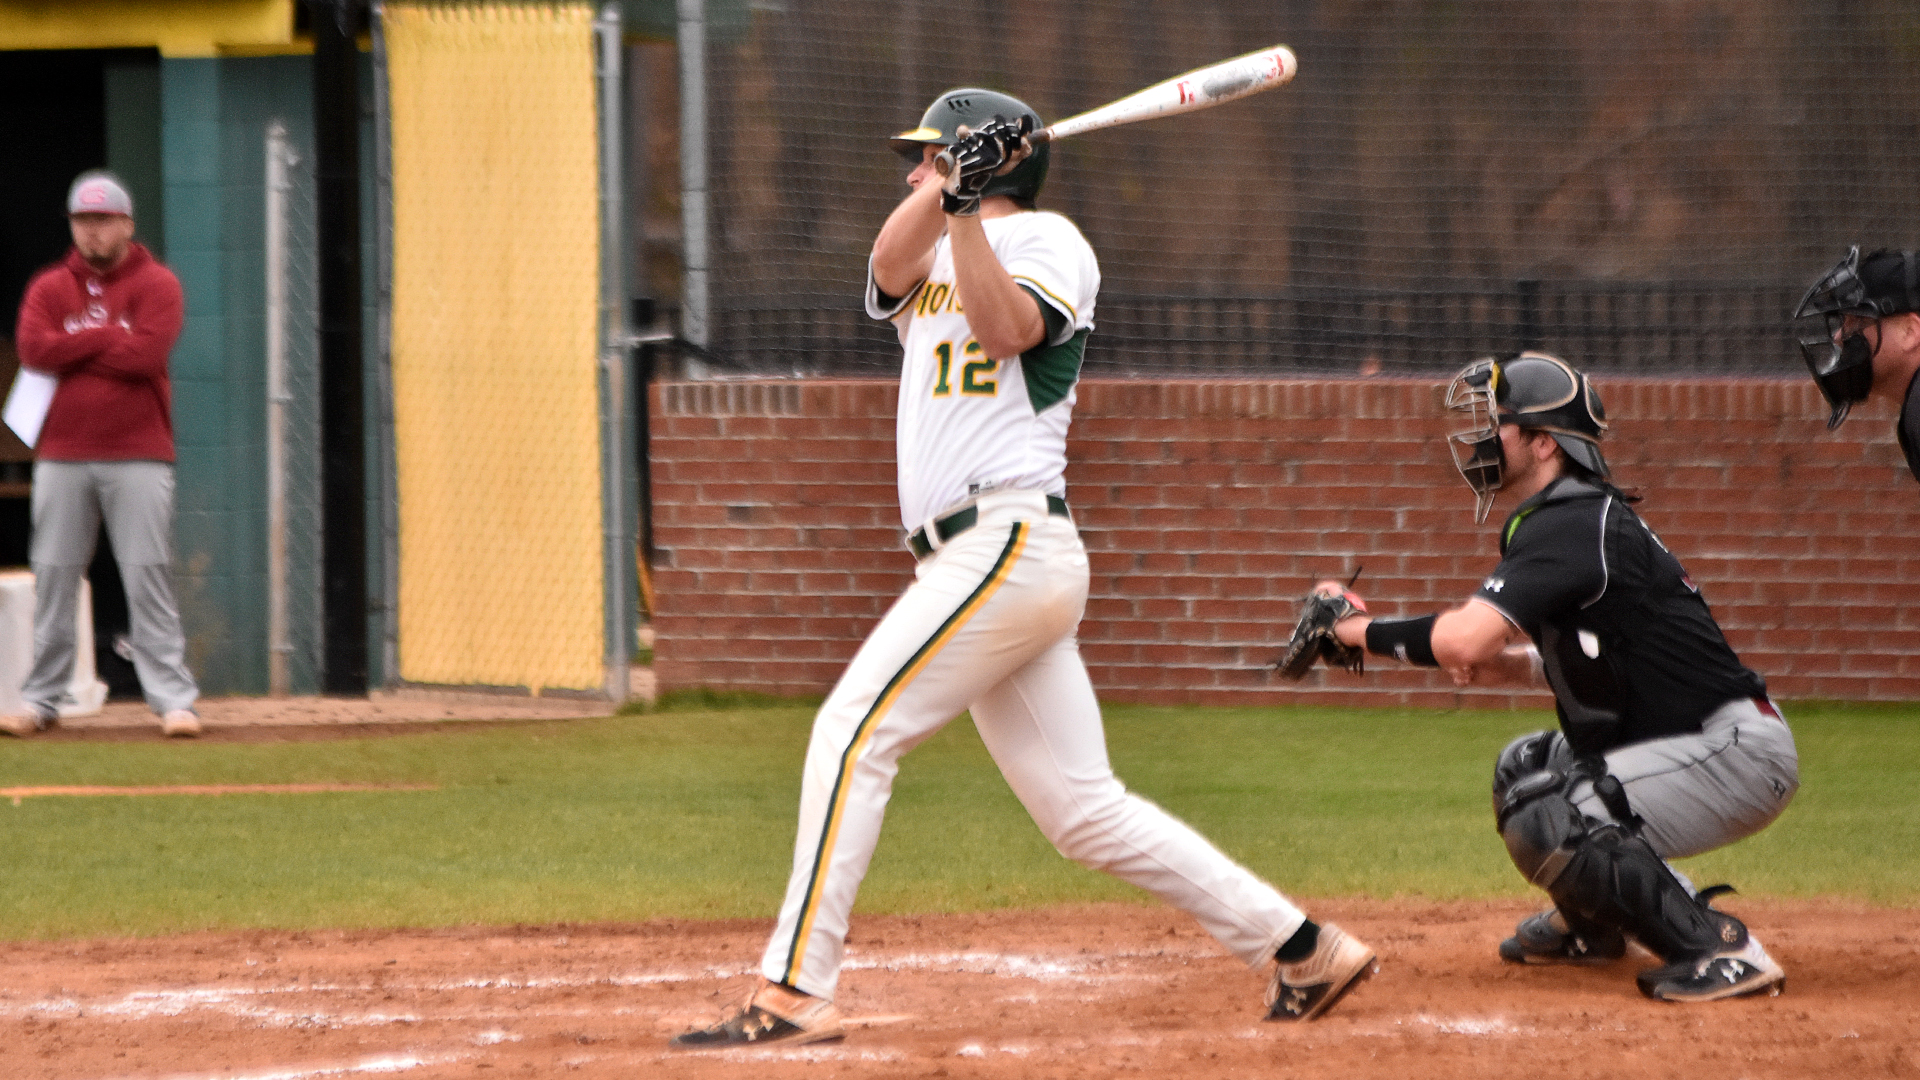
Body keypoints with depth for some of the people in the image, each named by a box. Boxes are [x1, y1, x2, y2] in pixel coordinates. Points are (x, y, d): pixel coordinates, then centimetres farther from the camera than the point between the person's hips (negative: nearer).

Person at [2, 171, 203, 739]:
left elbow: (147, 353, -14)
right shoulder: (48, 288, 11)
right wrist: (108, 338, -9)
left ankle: (173, 698, -7)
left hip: (138, 455, -3)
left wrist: (70, 352, -6)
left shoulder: (156, 285, 2)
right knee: (52, 577, 3)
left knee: (148, 577, -6)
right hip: (62, 453, 3)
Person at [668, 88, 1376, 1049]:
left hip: (1009, 542, -8)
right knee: (1082, 808, 4)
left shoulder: (1046, 241, 2)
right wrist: (947, 184, -11)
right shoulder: (934, 260, 24)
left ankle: (793, 992, -17)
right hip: (972, 561, 8)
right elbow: (892, 263, 1)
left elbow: (1005, 327, -17)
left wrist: (966, 205, -21)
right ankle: (1302, 951, 5)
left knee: (856, 733, -14)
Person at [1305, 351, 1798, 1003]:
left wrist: (1356, 629, -14)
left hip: (1739, 753, -11)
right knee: (1524, 770, 24)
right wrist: (1500, 664, 4)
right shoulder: (1571, 517, 14)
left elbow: (1462, 639, -29)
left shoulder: (1571, 526, -19)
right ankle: (1593, 926, 41)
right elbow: (1574, 656, 23)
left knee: (1546, 824, -23)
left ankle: (1721, 950, -21)